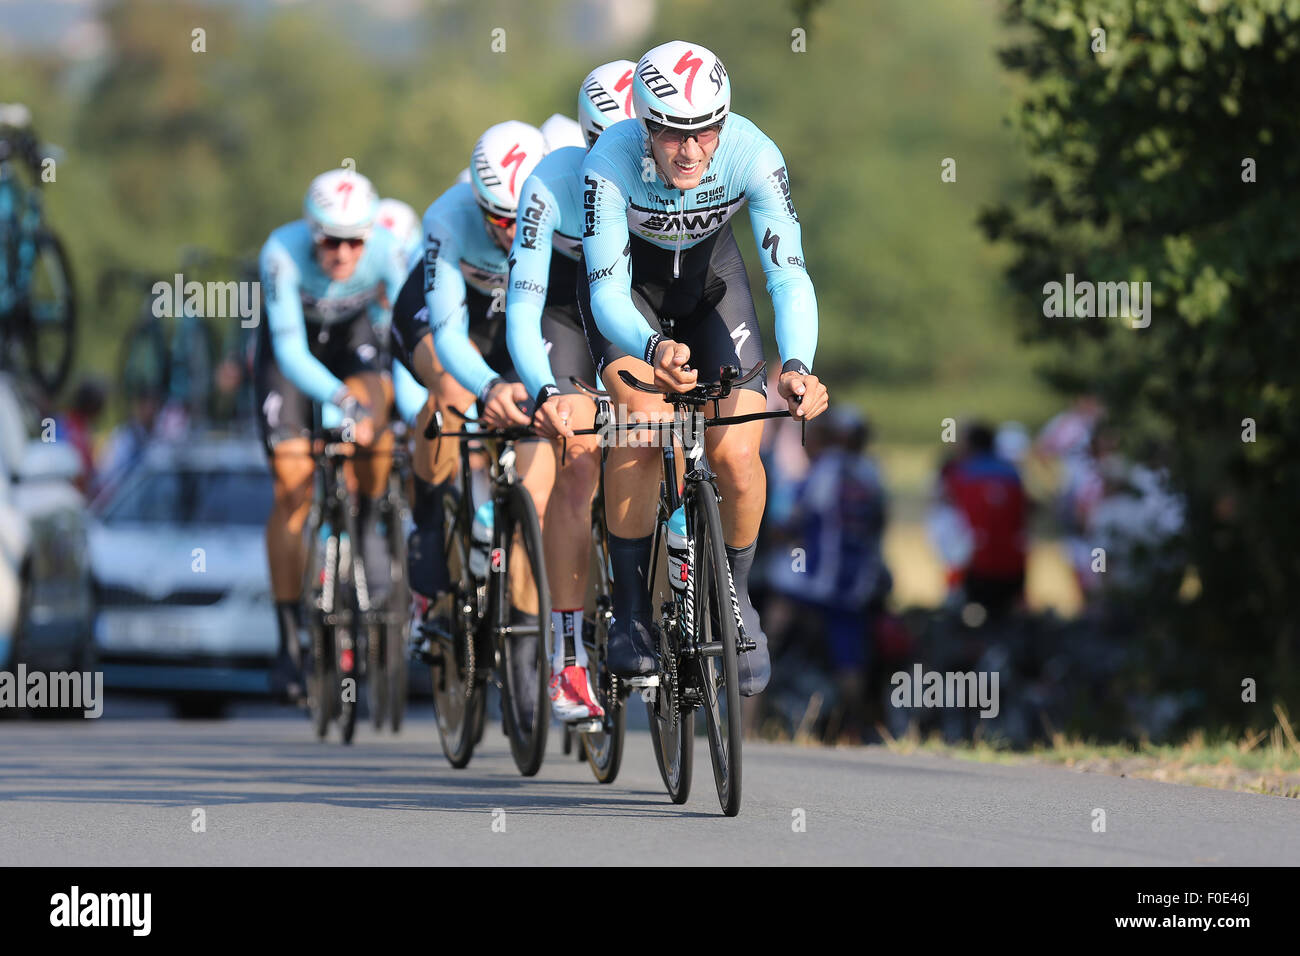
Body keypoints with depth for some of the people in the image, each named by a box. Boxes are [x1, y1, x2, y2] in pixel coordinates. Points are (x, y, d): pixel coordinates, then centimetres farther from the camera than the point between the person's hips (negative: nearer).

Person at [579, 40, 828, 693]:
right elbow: (608, 289, -40)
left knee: (737, 453, -14)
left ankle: (735, 593, 14)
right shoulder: (610, 162, -35)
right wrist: (653, 348, -61)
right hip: (627, 278, -2)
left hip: (709, 274, 2)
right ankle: (629, 609, -10)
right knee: (643, 421, -25)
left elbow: (788, 272, -36)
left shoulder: (751, 156, -32)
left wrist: (797, 365, -53)